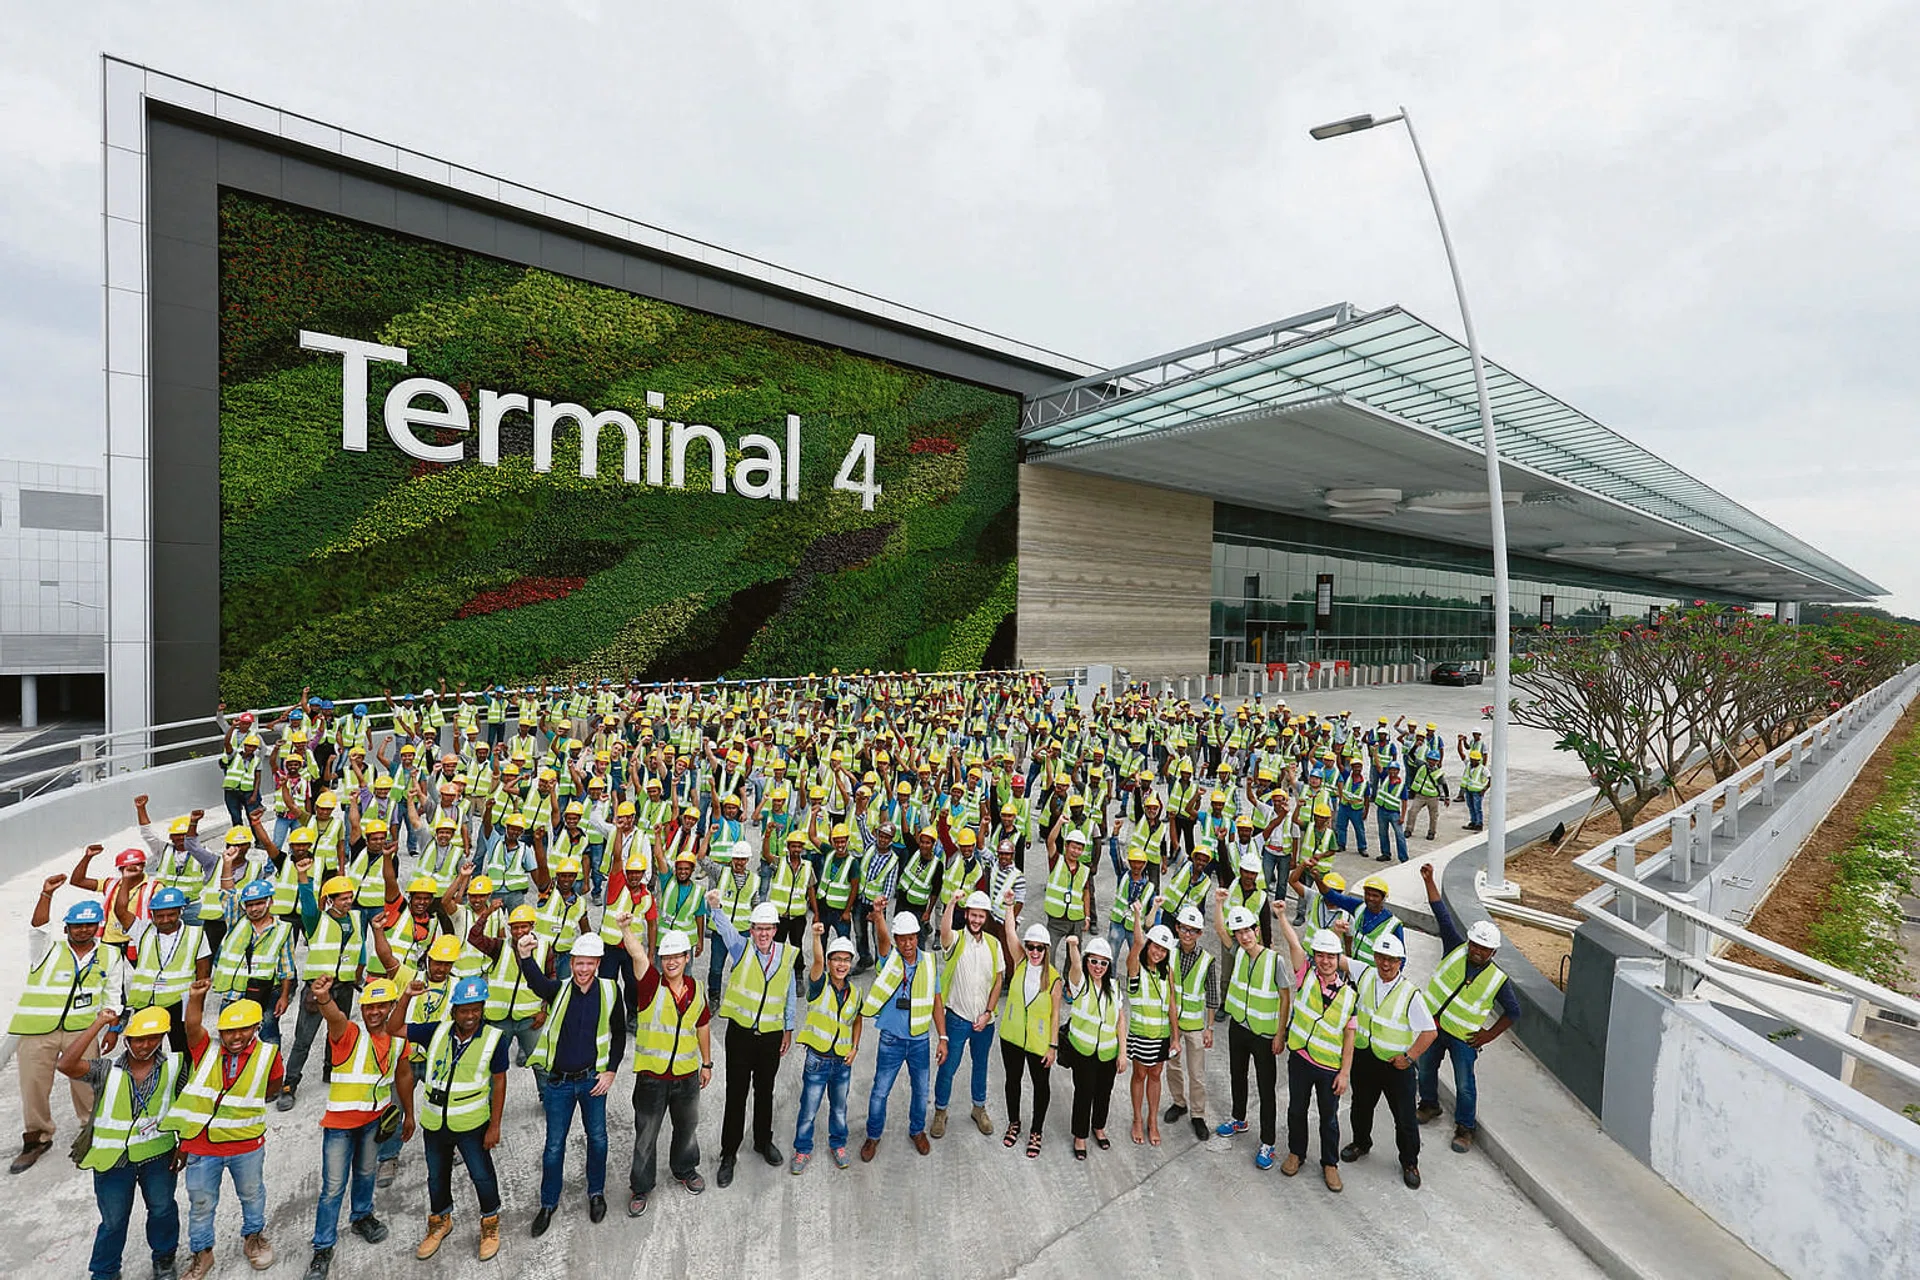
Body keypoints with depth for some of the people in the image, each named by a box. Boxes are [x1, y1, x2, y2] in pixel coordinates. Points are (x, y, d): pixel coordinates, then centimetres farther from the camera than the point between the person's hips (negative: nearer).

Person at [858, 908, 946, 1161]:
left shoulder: (929, 965, -5)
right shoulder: (889, 958, -12)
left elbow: (937, 1003, 2)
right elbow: (882, 936, -35)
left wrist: (943, 1038, -1)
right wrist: (878, 915, -57)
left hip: (920, 1040, 2)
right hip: (891, 1040, -2)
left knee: (921, 1091, 17)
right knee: (880, 1092, 10)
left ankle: (917, 1131, 43)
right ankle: (873, 1136, 35)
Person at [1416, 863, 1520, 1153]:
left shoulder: (1497, 979, -12)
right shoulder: (1457, 949, -10)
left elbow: (1514, 1011, 1)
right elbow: (1442, 914, -14)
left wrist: (1489, 1035, -4)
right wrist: (1429, 880, -20)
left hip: (1464, 1037, -3)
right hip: (1433, 1024, 3)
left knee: (1464, 1085, 6)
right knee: (1425, 1069, 18)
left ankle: (1465, 1128, 28)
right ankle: (1429, 1105, 43)